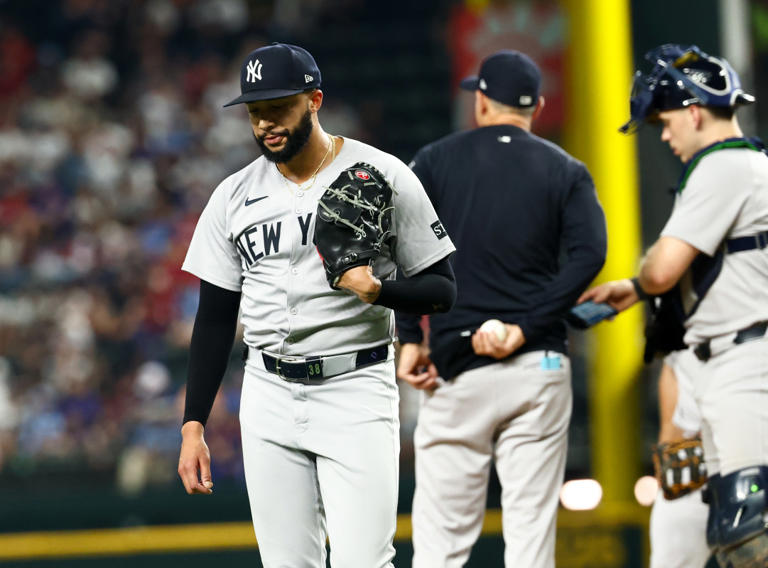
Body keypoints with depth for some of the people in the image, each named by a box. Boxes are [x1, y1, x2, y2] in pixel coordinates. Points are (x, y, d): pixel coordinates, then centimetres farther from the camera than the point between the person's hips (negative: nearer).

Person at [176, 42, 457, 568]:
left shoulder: (383, 176, -4)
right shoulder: (234, 196, 7)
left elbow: (443, 290, -2)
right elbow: (215, 320, 10)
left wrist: (377, 290, -22)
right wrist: (193, 426, 4)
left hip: (356, 391, -4)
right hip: (269, 397, 4)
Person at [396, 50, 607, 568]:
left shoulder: (436, 161, 7)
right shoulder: (565, 171, 9)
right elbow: (588, 253, -8)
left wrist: (410, 339, -3)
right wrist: (525, 328, -10)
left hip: (457, 369, -1)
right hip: (540, 368, 1)